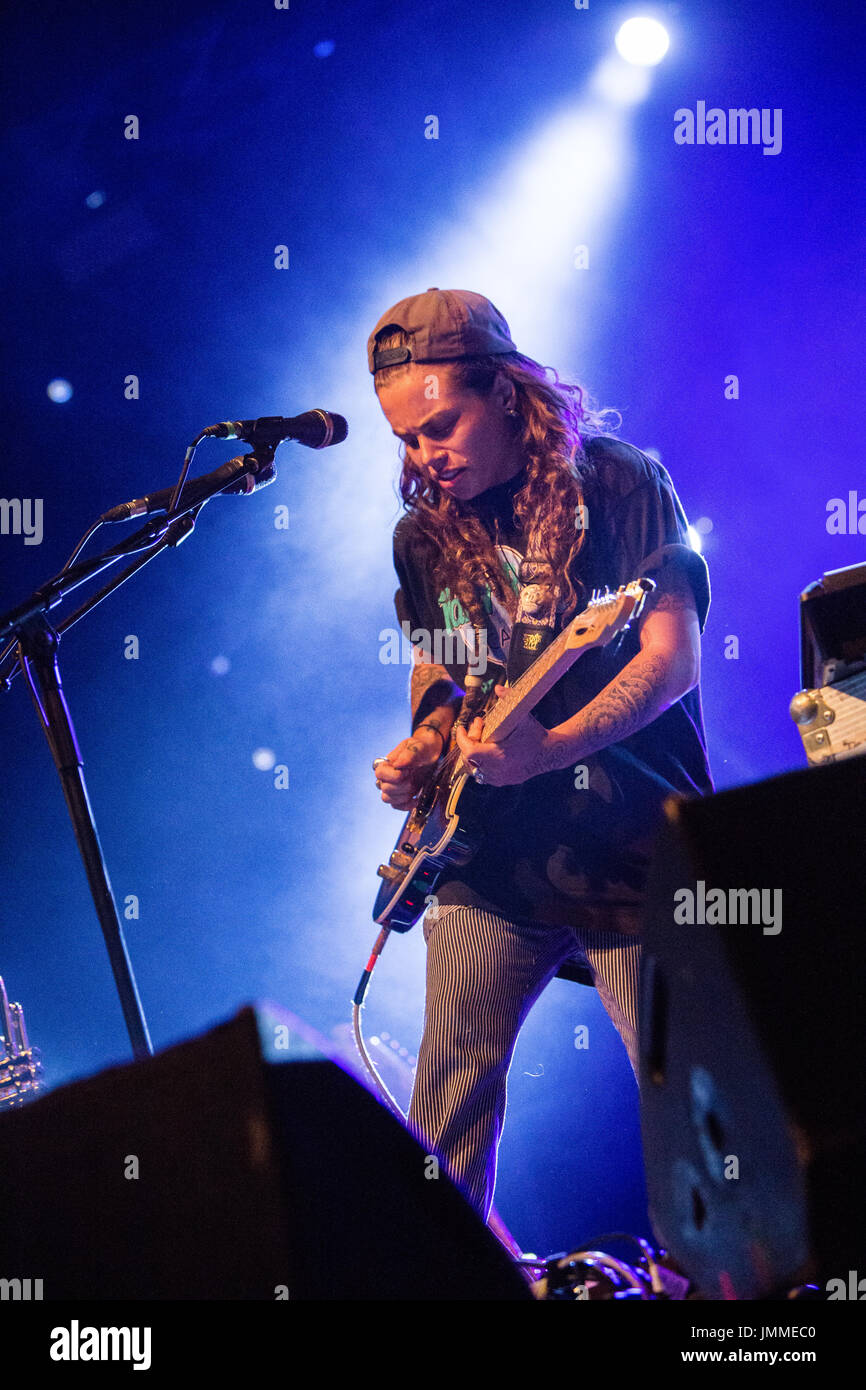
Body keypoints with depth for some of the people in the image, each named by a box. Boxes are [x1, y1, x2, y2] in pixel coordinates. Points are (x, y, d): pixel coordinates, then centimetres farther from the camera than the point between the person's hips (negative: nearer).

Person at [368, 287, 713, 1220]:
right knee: (449, 1087, 5)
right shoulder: (425, 534, 11)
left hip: (632, 845, -4)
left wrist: (550, 747, -26)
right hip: (490, 853, 5)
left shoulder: (620, 487, -5)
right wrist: (421, 751, 1)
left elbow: (674, 659, -13)